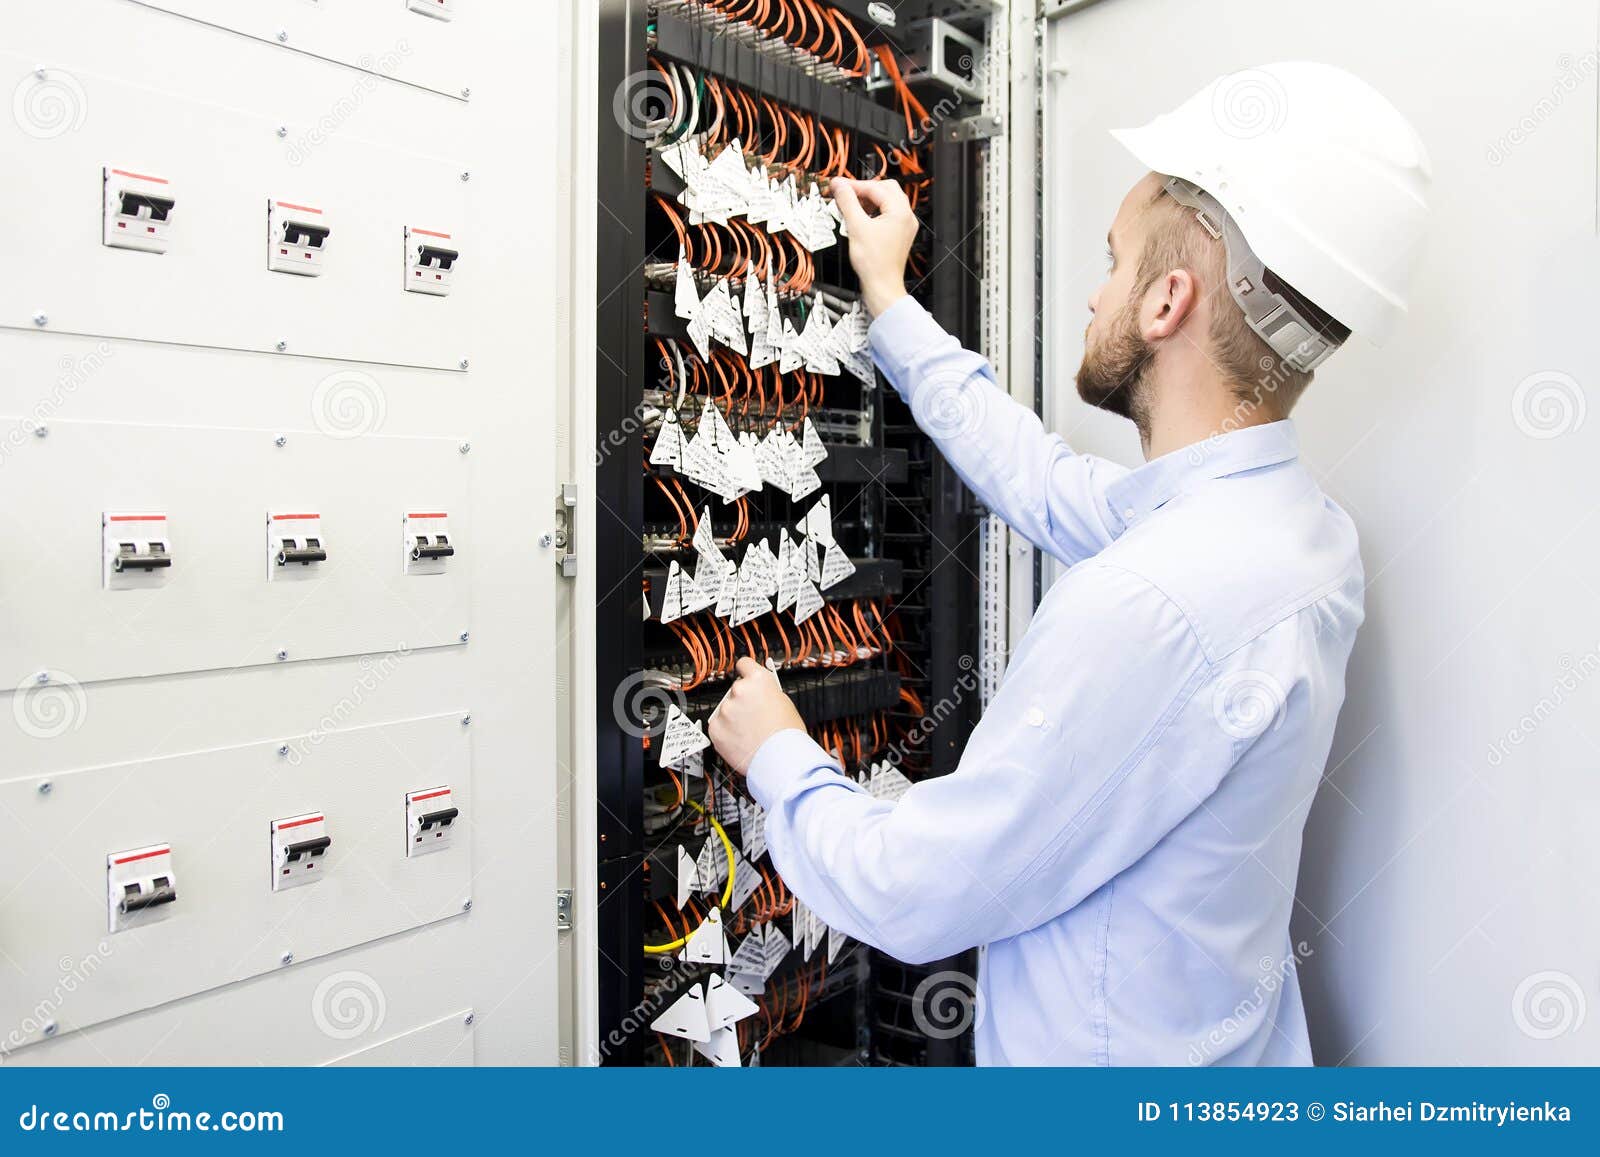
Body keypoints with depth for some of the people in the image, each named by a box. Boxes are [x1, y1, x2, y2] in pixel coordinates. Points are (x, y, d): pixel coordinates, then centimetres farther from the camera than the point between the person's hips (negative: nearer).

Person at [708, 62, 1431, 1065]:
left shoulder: (1149, 607, -35)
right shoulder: (1293, 521, -6)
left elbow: (908, 897, -27)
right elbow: (1045, 483, 9)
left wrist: (778, 756, -8)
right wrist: (892, 308, 15)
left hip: (1113, 1058, -7)